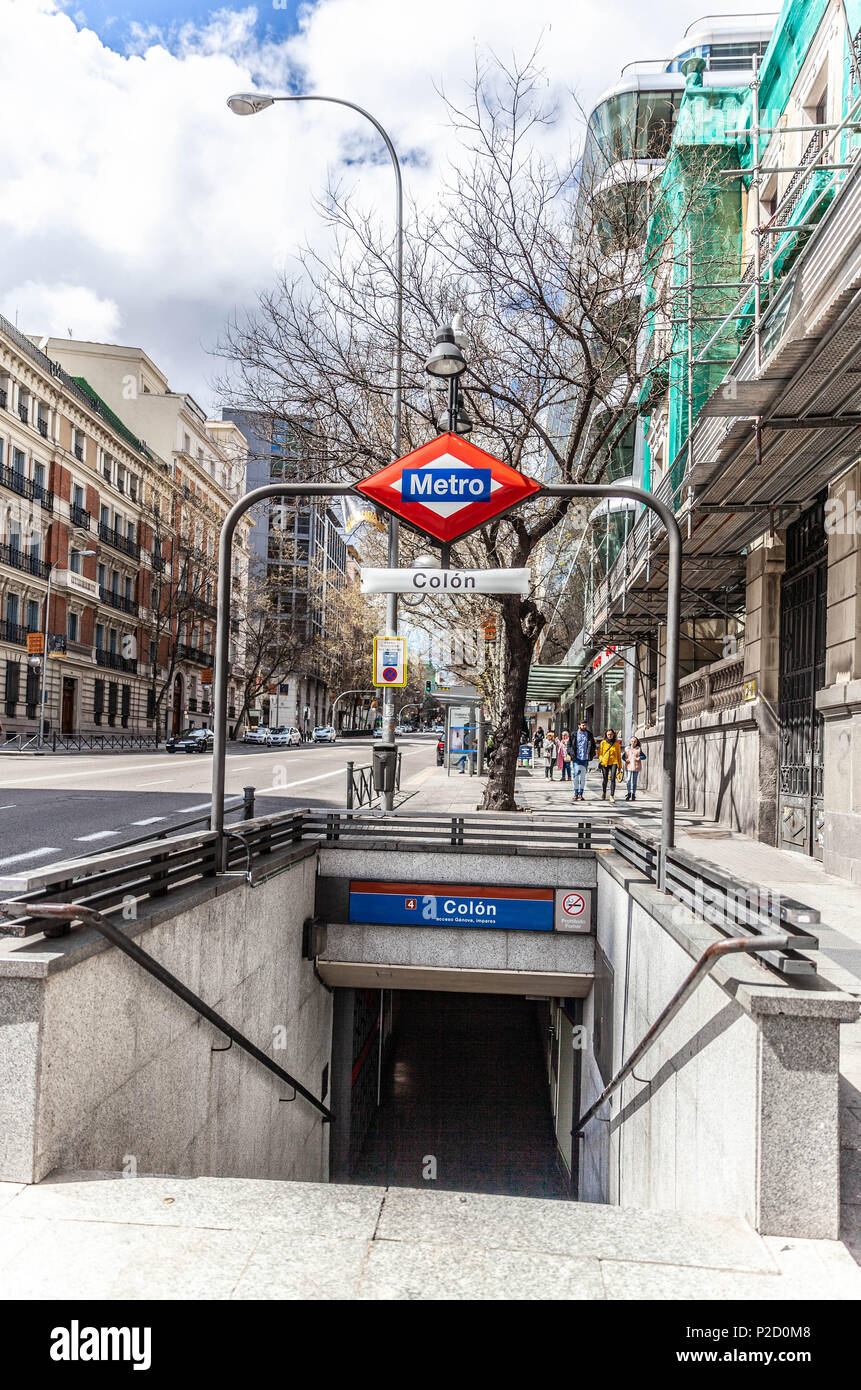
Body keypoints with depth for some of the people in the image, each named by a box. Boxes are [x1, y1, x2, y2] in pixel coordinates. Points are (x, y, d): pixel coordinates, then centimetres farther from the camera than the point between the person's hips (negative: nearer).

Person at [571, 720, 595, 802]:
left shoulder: (589, 734, 5)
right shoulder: (574, 734, 0)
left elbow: (593, 745, 13)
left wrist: (592, 754, 3)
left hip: (585, 758, 2)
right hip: (577, 758, -2)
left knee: (583, 776, 7)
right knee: (576, 774, -7)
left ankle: (580, 793, 13)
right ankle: (576, 793, 1)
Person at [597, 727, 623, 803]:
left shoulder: (617, 743, 7)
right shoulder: (603, 742, 5)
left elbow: (619, 755, 12)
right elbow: (600, 753, 10)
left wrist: (620, 766, 12)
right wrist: (600, 760, -9)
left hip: (613, 763, 0)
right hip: (604, 763, 0)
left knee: (613, 779, -16)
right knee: (605, 779, 8)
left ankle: (612, 796, -15)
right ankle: (604, 793, 35)